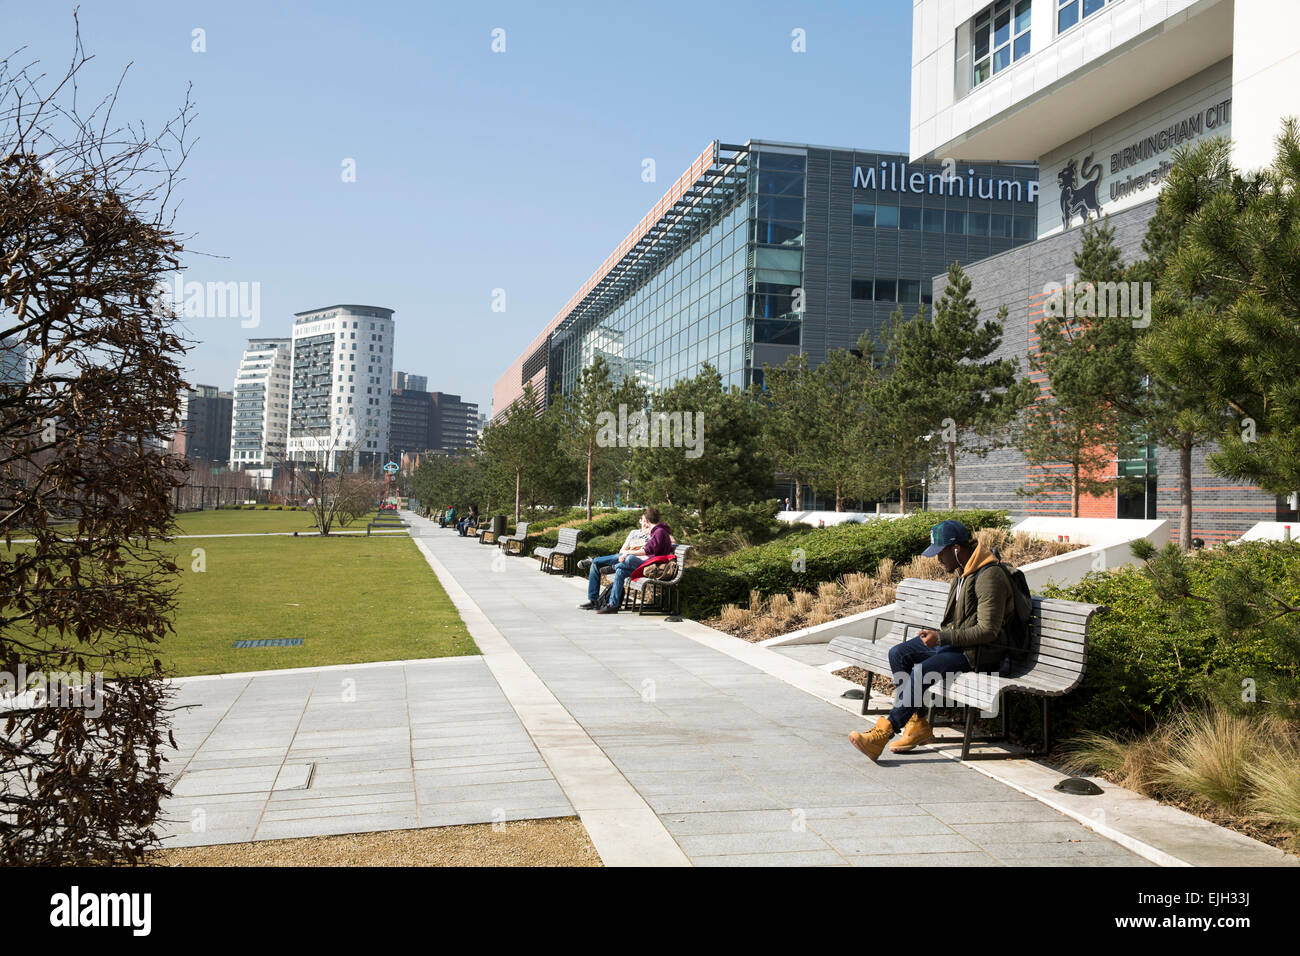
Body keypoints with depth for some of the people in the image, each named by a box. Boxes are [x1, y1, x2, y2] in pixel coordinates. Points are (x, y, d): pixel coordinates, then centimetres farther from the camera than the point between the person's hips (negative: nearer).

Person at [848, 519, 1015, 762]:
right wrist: (938, 634, 6)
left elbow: (987, 630, -23)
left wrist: (942, 638, -23)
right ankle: (917, 724, -4)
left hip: (979, 652, -10)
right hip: (955, 641, 10)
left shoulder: (990, 578, -20)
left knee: (923, 671, -28)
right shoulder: (962, 573, 11)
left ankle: (884, 731, -22)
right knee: (898, 654, -3)